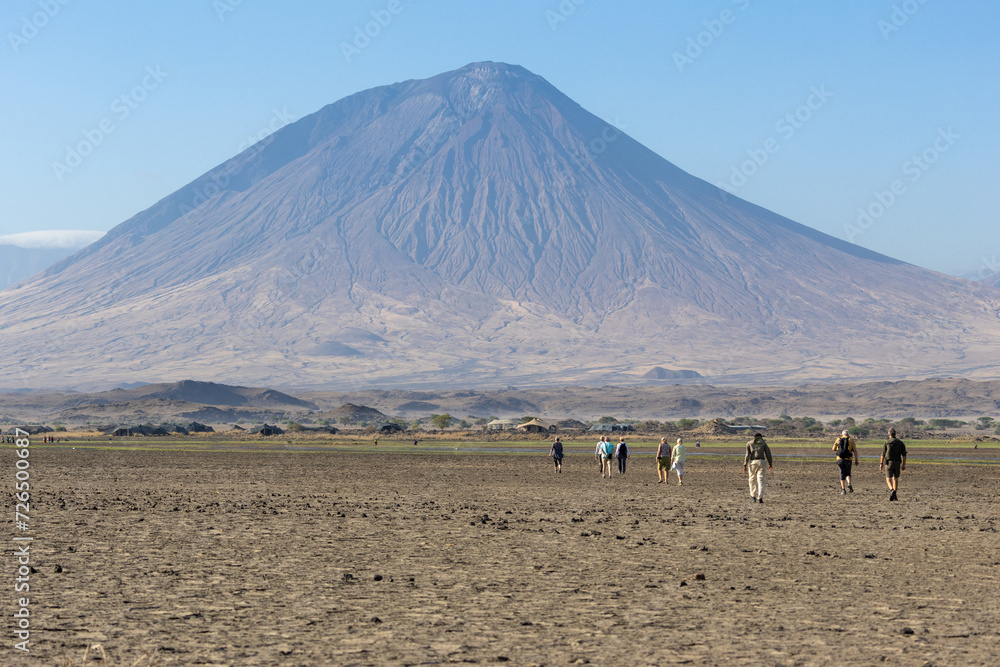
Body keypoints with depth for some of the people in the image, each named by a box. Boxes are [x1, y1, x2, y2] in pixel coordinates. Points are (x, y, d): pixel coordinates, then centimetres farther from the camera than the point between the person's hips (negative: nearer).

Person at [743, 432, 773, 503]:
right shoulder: (763, 443, 11)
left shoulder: (749, 443, 8)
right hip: (761, 462, 0)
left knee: (752, 479, 16)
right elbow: (768, 453, 7)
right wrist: (770, 464, 18)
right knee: (760, 481, -1)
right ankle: (760, 498, -12)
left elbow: (747, 455, -2)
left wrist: (745, 465, -4)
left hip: (752, 462, 0)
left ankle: (753, 496, 19)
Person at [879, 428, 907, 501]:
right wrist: (904, 465, 5)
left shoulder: (887, 442, -1)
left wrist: (881, 464, 3)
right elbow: (904, 455, 2)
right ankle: (894, 496, 16)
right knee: (896, 479, 17)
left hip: (889, 462, -3)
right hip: (897, 463, 3)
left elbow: (883, 454, -4)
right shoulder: (900, 443, 6)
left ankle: (892, 490, -32)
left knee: (888, 479, -3)